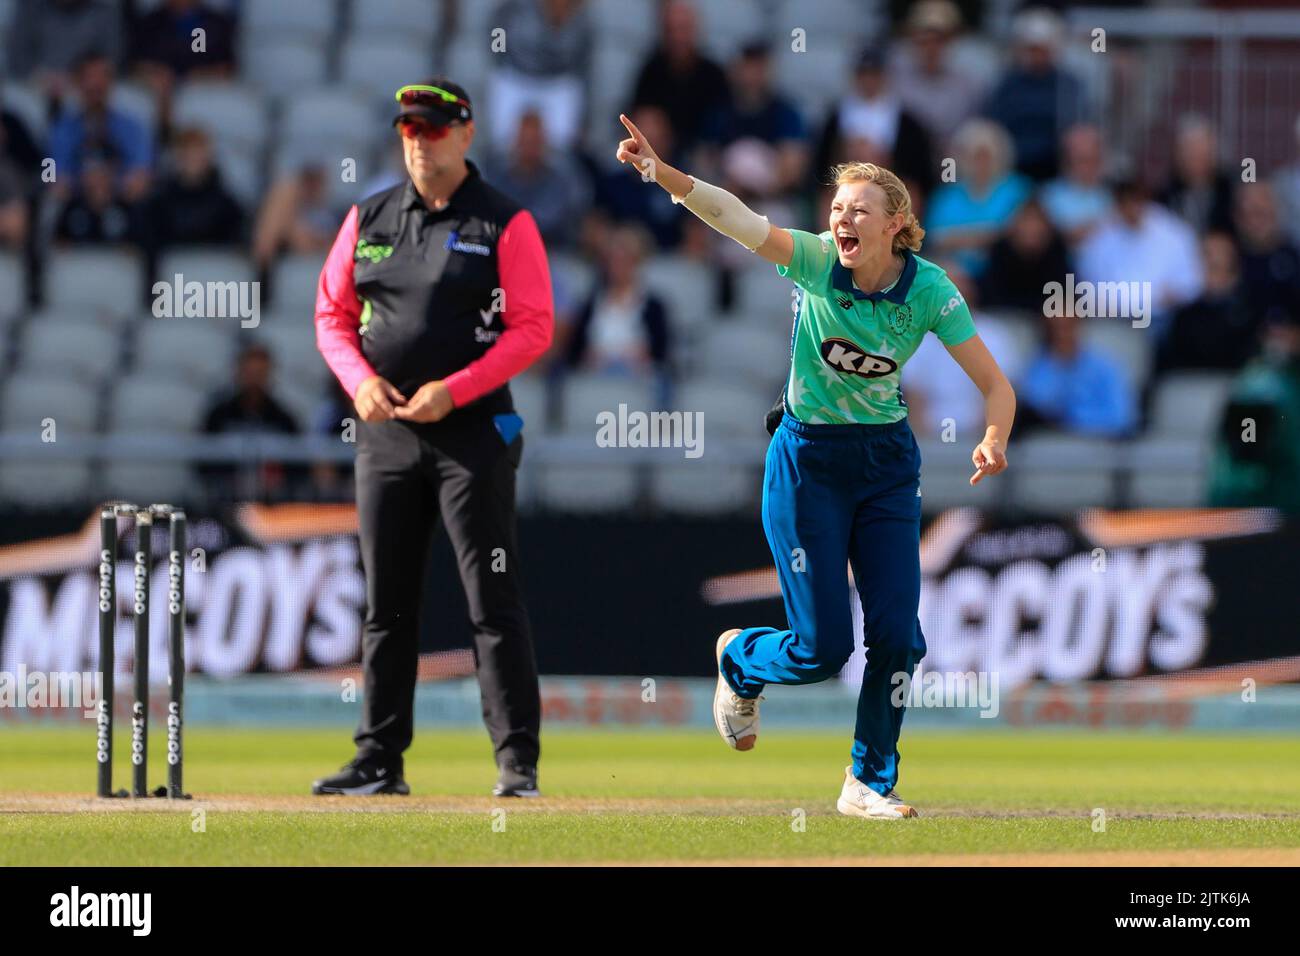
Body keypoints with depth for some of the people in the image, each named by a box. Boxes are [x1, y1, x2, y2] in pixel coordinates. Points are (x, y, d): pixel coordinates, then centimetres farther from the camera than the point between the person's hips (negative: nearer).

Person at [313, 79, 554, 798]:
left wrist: (453, 391, -16)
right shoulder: (369, 218, 11)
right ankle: (379, 760, 13)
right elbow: (332, 314, 14)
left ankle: (517, 761, -6)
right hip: (385, 433, 5)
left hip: (472, 430, -5)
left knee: (493, 602, -7)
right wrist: (359, 380, -6)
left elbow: (533, 330, -7)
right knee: (385, 603, 8)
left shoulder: (505, 224, -2)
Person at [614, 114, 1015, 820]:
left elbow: (995, 383, -12)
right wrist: (664, 174, -49)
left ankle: (871, 782, 17)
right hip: (808, 462, -2)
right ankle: (740, 659, 32)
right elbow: (737, 219, -33)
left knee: (897, 638, -3)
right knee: (821, 650, -3)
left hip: (888, 462, 2)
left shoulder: (930, 290, -13)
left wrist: (993, 441, -34)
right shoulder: (815, 262, -17)